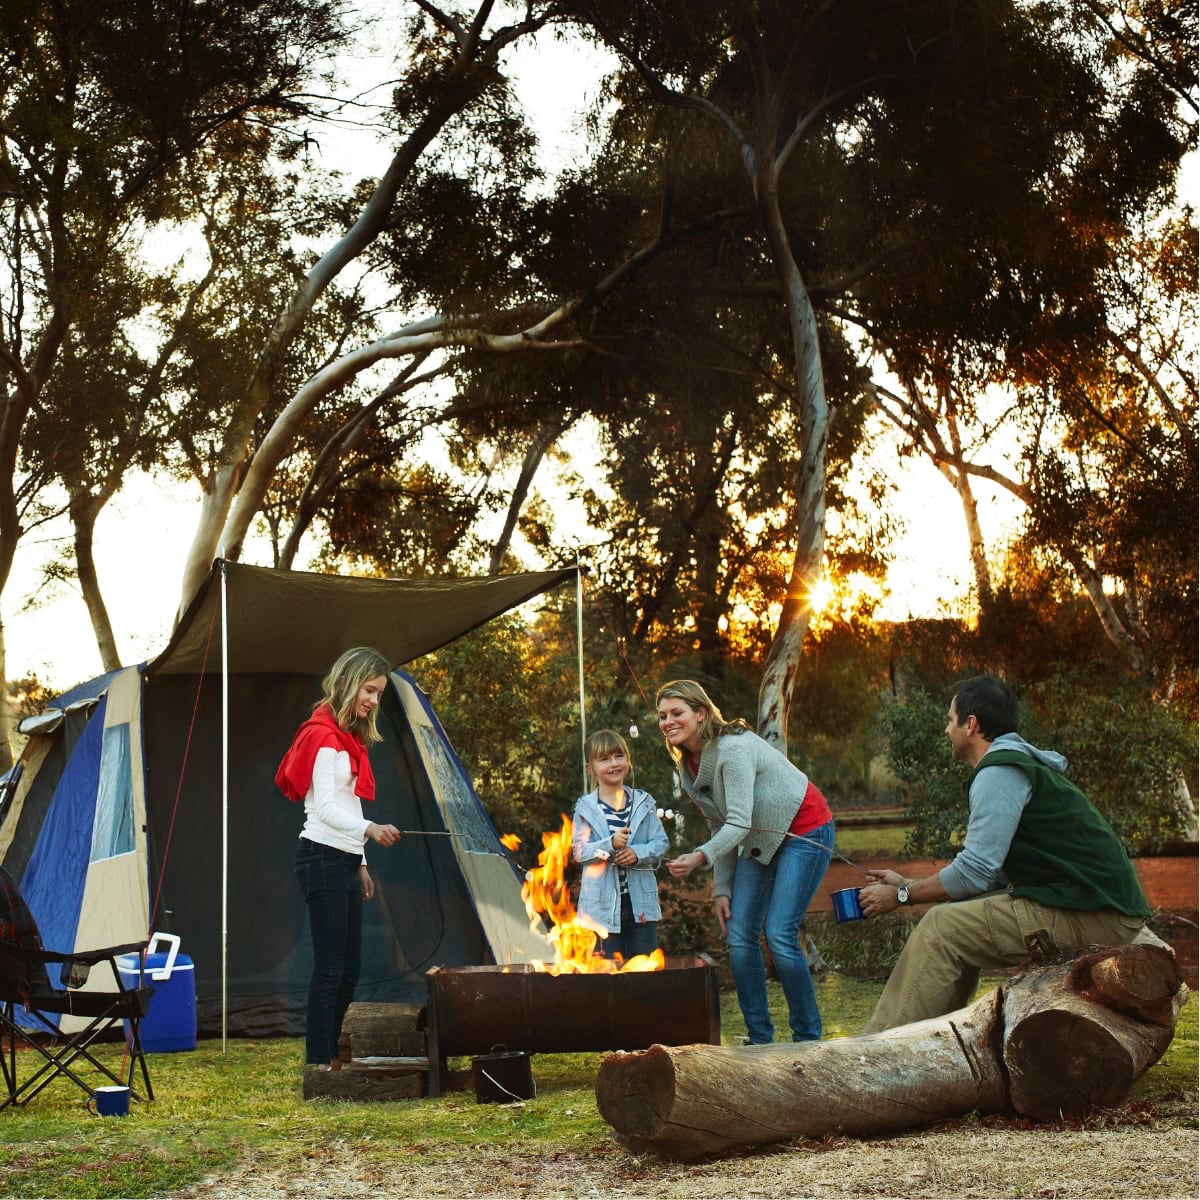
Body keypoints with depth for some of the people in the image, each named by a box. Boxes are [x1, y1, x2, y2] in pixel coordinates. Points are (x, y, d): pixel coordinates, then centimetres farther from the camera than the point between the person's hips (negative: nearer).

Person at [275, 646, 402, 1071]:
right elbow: (326, 807, -22)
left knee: (348, 970, 10)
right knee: (329, 969, -11)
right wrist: (369, 830, -38)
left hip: (344, 861, 10)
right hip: (323, 859, -10)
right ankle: (318, 1065, -9)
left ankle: (331, 1058, 16)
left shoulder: (349, 737, 18)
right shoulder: (324, 736, -12)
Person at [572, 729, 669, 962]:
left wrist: (638, 853, -16)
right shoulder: (585, 808, 0)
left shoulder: (644, 803, 6)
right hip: (603, 904, -2)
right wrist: (610, 844, -22)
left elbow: (660, 843, 3)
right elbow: (579, 851, -7)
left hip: (640, 901, 2)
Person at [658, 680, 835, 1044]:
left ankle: (808, 1037, -3)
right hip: (761, 841, 8)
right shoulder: (688, 764, 1)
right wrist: (721, 888, 2)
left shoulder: (733, 749, -26)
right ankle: (759, 1038, 5)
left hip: (804, 832, -8)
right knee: (739, 936, -2)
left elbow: (738, 823, -34)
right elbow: (719, 827, 8)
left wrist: (700, 857, -50)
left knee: (779, 935, -16)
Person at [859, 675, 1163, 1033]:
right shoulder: (1019, 763, 21)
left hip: (1093, 918, -11)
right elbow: (989, 868, 21)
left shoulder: (1000, 772, -11)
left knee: (942, 928, -14)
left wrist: (902, 895, -3)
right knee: (959, 915, 17)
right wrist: (908, 884, 20)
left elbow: (975, 872, -16)